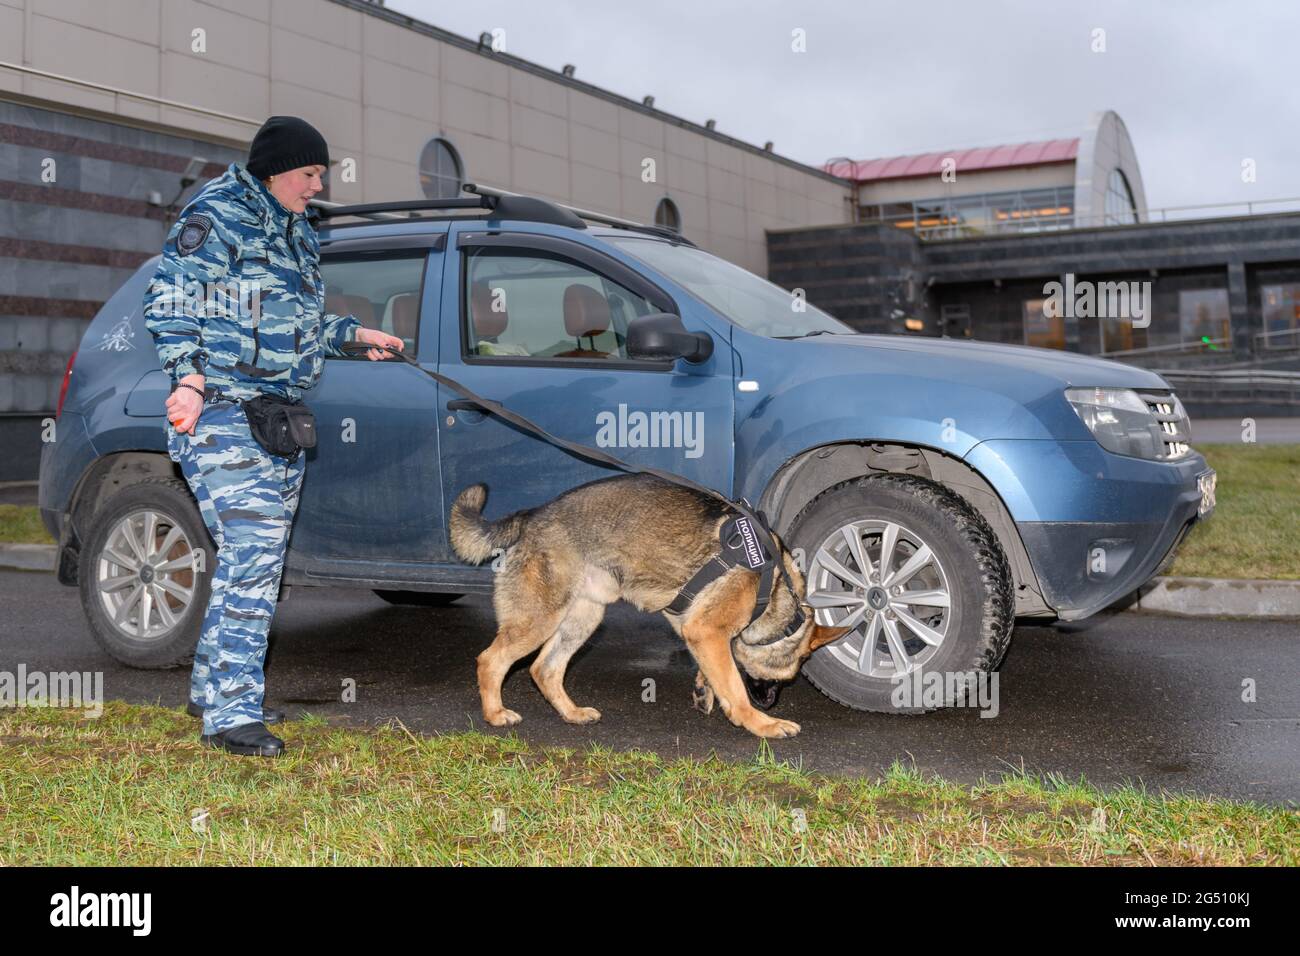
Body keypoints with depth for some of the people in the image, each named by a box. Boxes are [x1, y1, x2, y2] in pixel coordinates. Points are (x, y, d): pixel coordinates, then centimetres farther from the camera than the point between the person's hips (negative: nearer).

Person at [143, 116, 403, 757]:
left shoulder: (297, 234, 20)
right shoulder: (216, 216, -7)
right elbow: (169, 303, -13)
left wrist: (355, 333, 27)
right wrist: (189, 378, -25)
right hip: (223, 412, -9)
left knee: (262, 555, 10)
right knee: (252, 549, -17)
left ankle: (211, 687, 22)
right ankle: (230, 712, -12)